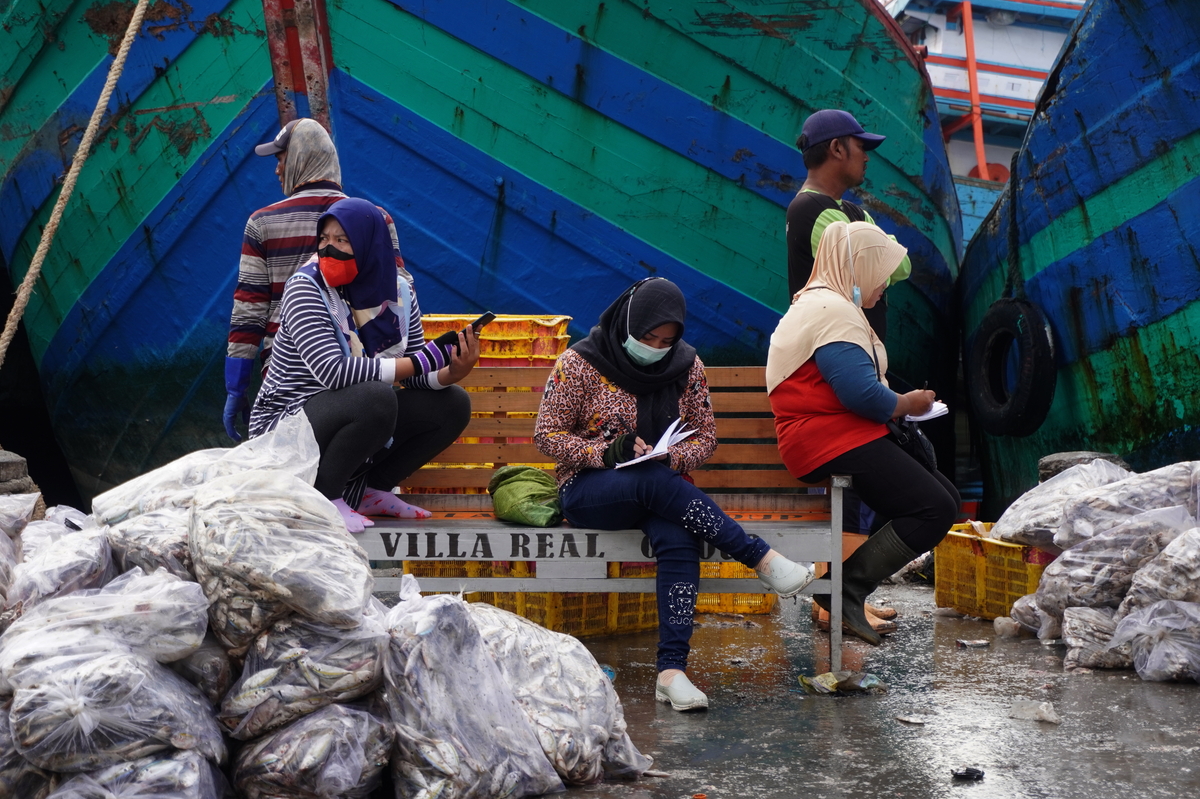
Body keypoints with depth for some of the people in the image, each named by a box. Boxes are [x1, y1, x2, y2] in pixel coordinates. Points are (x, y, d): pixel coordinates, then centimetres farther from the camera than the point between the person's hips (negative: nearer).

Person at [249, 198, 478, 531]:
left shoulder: (397, 293, 1)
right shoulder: (305, 287, -17)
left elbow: (415, 375, -1)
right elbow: (333, 371, -30)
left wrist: (451, 373, -24)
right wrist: (420, 363, -30)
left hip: (351, 424, 7)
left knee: (453, 405, 1)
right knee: (376, 397, -33)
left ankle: (368, 491, 8)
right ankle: (322, 497, -16)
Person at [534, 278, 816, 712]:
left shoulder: (687, 366, 5)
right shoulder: (580, 363, -5)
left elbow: (705, 437, 9)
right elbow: (547, 433, -5)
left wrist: (670, 458, -14)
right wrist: (606, 453, -20)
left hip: (662, 491, 3)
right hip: (588, 491, -2)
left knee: (679, 539, -33)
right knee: (655, 481, -36)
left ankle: (672, 669, -41)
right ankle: (762, 559, -31)